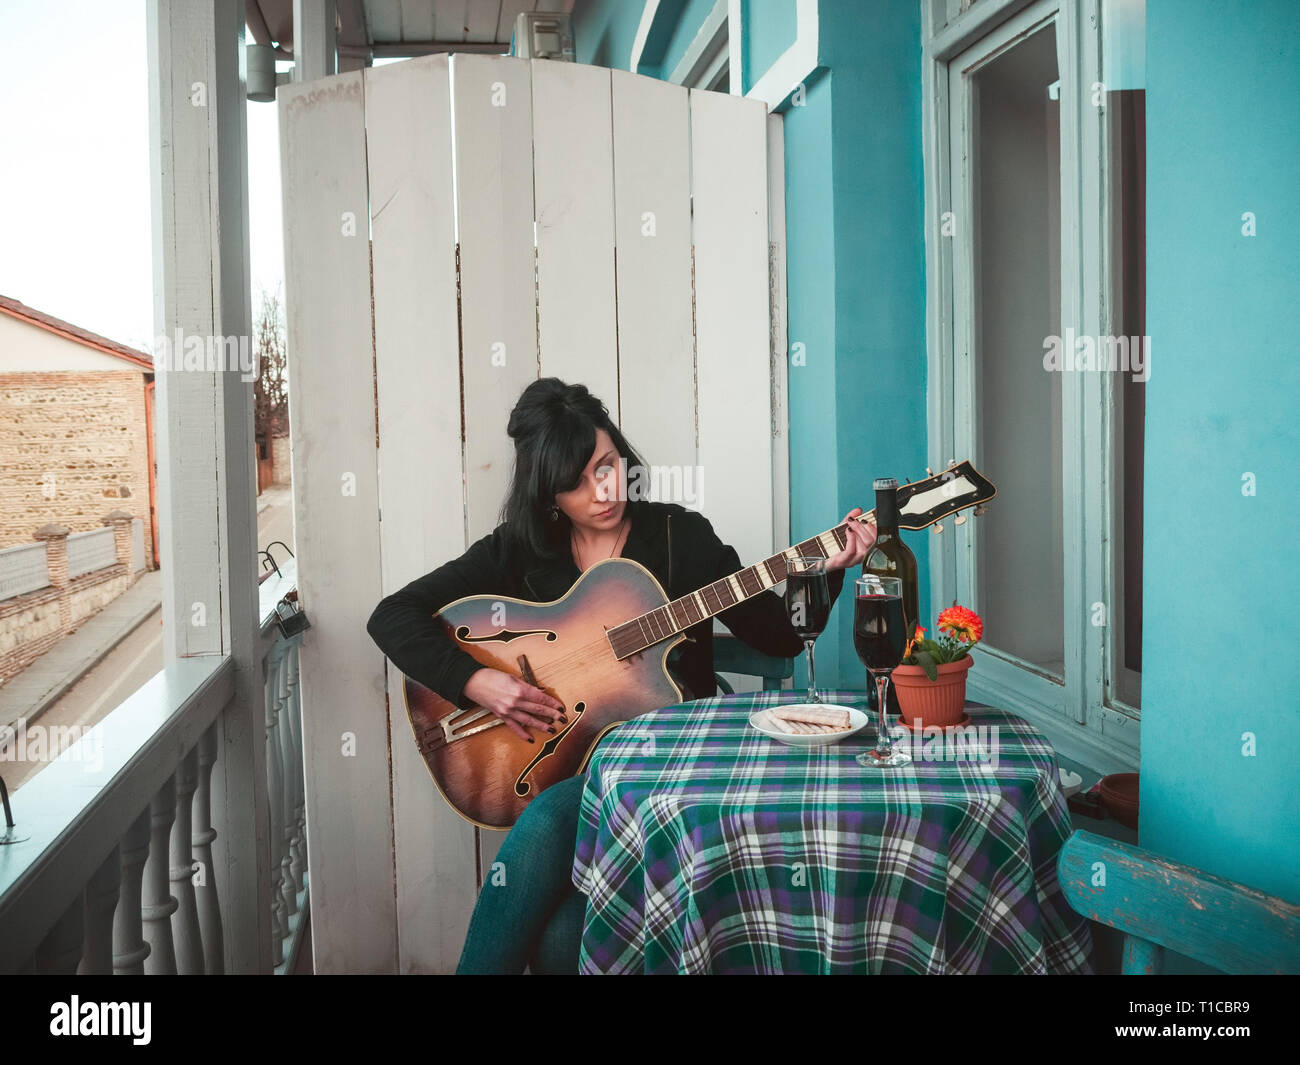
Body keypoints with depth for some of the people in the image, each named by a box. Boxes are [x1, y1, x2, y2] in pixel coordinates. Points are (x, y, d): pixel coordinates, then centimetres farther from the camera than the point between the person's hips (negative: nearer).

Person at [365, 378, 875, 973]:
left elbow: (779, 637, 7)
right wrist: (474, 681, -12)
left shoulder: (681, 537, 3)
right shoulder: (520, 549, 4)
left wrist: (823, 572, -11)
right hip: (556, 759, 1)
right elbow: (393, 616, 1)